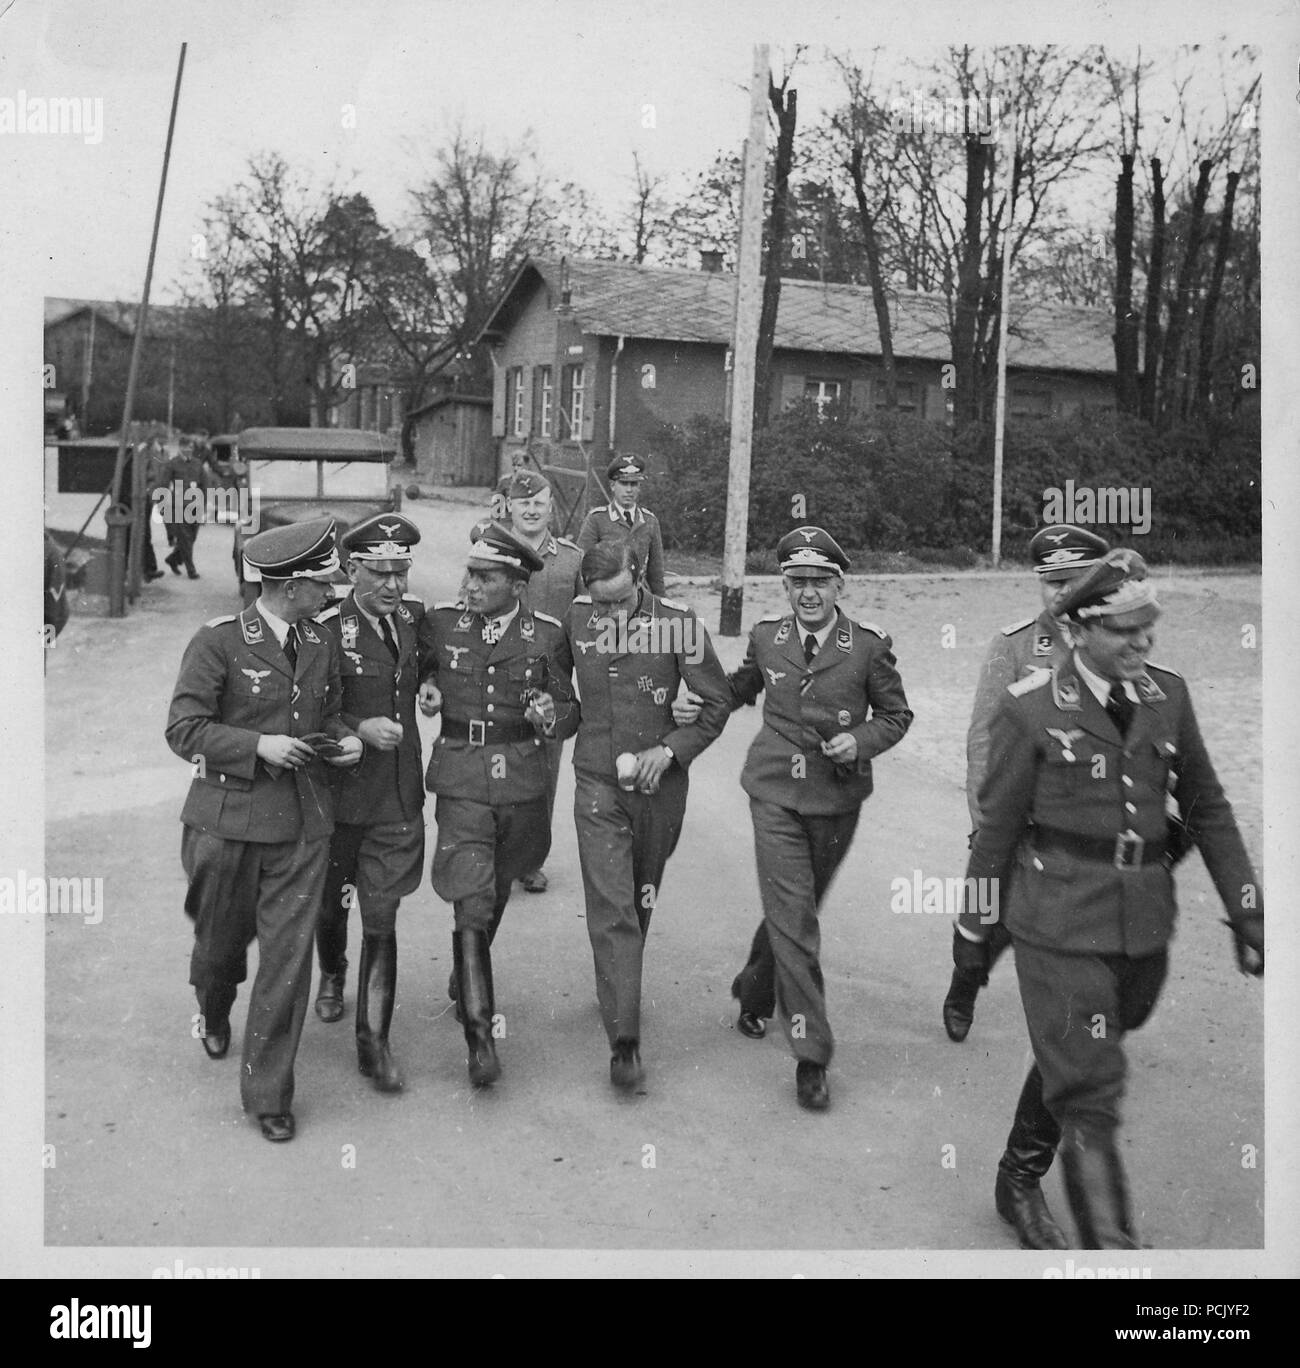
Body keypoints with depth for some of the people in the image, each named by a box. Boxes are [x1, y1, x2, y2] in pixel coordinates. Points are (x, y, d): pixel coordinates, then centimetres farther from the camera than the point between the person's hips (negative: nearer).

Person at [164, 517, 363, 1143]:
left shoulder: (321, 645, 8)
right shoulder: (217, 642, -9)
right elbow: (183, 728, -10)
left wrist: (344, 739, -2)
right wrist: (259, 746, -20)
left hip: (302, 822, 3)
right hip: (227, 819, -3)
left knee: (289, 955, 0)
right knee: (223, 938, 15)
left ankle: (268, 1091, 14)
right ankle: (213, 1012, 52)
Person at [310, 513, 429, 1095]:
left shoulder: (415, 617, 3)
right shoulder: (325, 630, -12)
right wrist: (359, 727, -22)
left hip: (399, 799, 2)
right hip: (338, 796, -2)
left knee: (382, 920, 2)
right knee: (330, 905, 18)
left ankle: (373, 1042, 12)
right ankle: (331, 976, 50)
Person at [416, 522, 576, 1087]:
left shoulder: (547, 635, -1)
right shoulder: (440, 622, 0)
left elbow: (571, 713, 5)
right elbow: (415, 672, 18)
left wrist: (552, 715, -17)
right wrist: (425, 691, -3)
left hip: (521, 780, 2)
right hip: (461, 779, -1)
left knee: (494, 895, 19)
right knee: (471, 902, -11)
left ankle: (464, 983, 45)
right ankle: (480, 1031, -5)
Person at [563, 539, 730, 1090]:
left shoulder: (679, 624, -13)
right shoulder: (576, 618, -6)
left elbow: (718, 702, -5)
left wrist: (671, 749, -14)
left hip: (660, 784, 0)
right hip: (597, 782, 0)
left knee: (642, 898, 18)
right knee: (611, 909, -7)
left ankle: (618, 982, 44)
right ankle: (624, 1039, -4)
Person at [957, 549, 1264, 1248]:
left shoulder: (1168, 696, 3)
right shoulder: (1031, 708, -10)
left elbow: (1208, 809, 10)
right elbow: (997, 823, -3)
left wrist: (1247, 911, 7)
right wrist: (973, 926, 3)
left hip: (1146, 926, 5)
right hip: (1061, 928, -5)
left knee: (1076, 1066, 19)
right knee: (1088, 1099, -4)